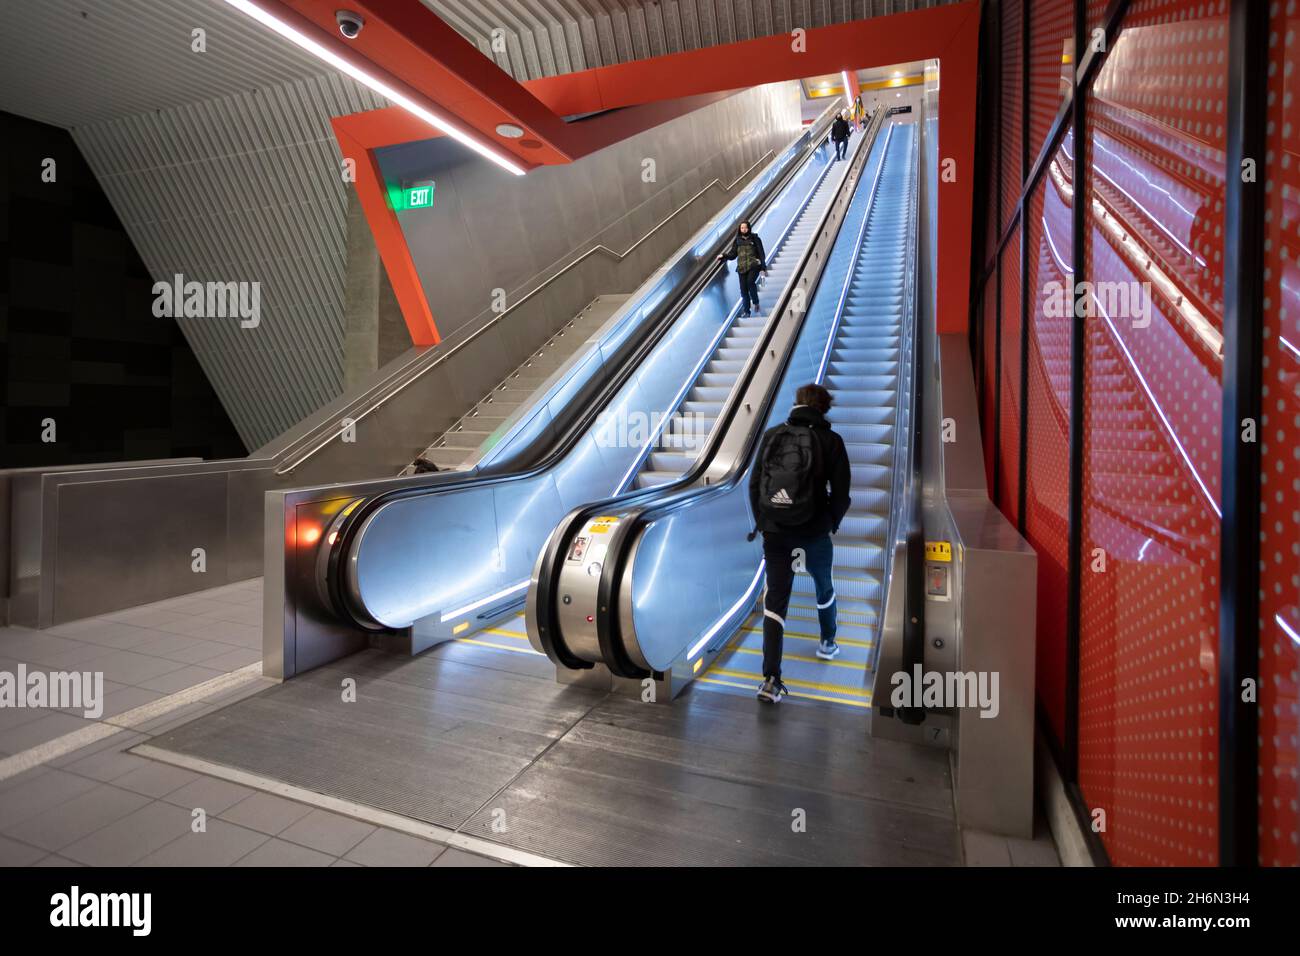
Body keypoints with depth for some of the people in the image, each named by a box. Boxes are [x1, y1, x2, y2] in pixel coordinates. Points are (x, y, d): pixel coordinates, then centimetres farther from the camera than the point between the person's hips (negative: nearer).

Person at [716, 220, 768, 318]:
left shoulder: (755, 239, 5)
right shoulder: (737, 240, 12)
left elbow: (761, 254, 5)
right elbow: (733, 254, 13)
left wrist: (764, 268, 0)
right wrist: (723, 256, -5)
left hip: (754, 266, -3)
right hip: (742, 268, 3)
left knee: (750, 281, -28)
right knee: (743, 289, -1)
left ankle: (756, 303, -10)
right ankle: (746, 311, 9)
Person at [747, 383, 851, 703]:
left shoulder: (772, 436, 2)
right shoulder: (830, 440, -5)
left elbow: (754, 485, 3)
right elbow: (841, 492, -5)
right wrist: (831, 523, 12)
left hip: (774, 532, 1)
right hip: (813, 532, -1)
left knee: (775, 600, 4)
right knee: (824, 588, 25)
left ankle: (771, 679, -3)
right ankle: (827, 644, 48)